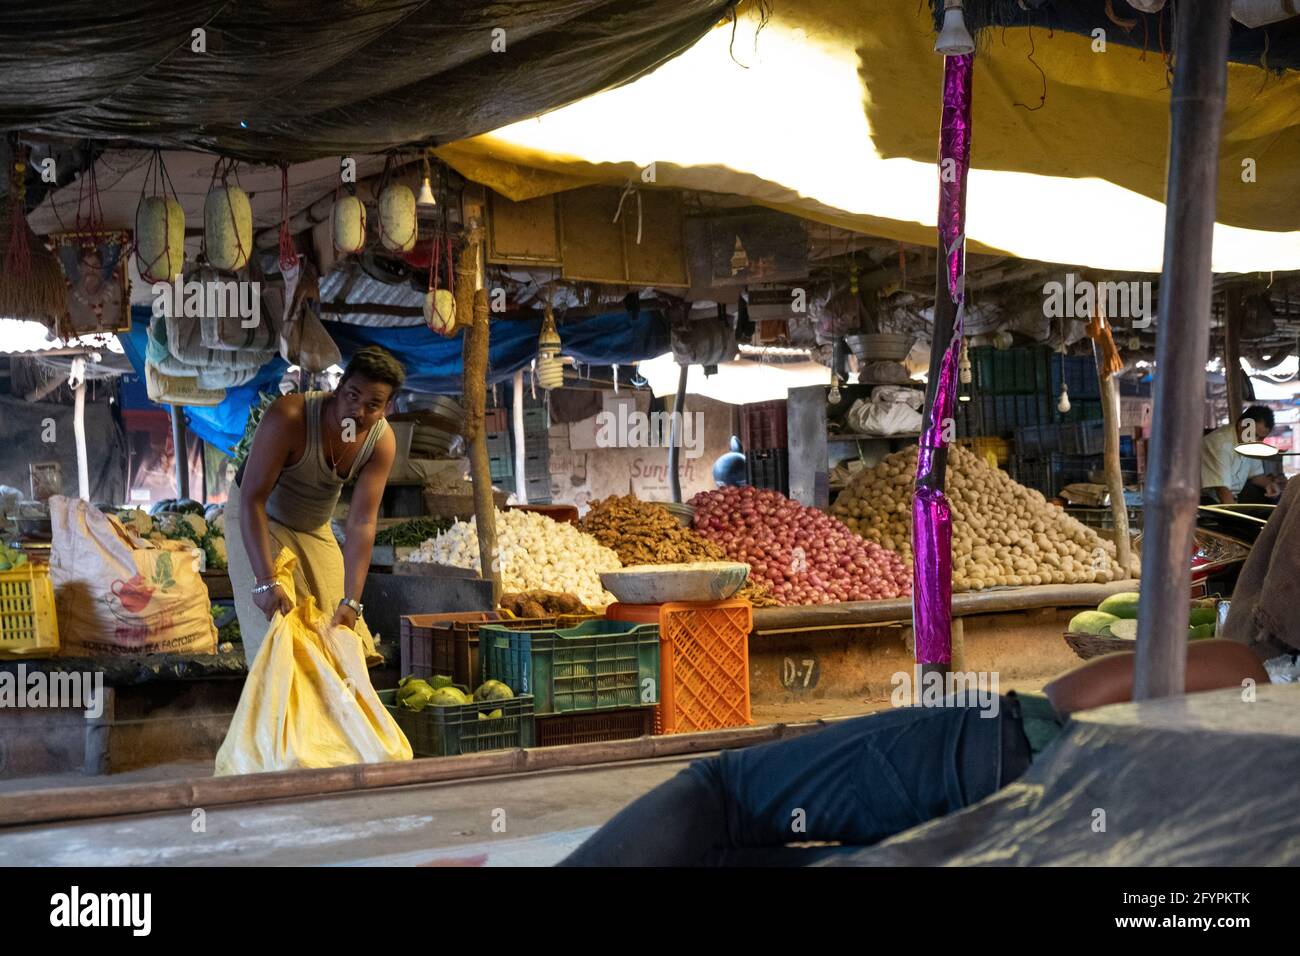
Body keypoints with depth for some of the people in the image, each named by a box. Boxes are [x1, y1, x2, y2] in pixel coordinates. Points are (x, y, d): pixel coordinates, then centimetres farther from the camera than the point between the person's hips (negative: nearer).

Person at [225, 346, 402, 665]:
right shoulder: (289, 416, -34)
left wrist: (351, 601, -29)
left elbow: (362, 524, -22)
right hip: (258, 520, -4)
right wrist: (266, 581, -41)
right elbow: (252, 499, -34)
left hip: (315, 529, 5)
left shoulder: (382, 442, -21)